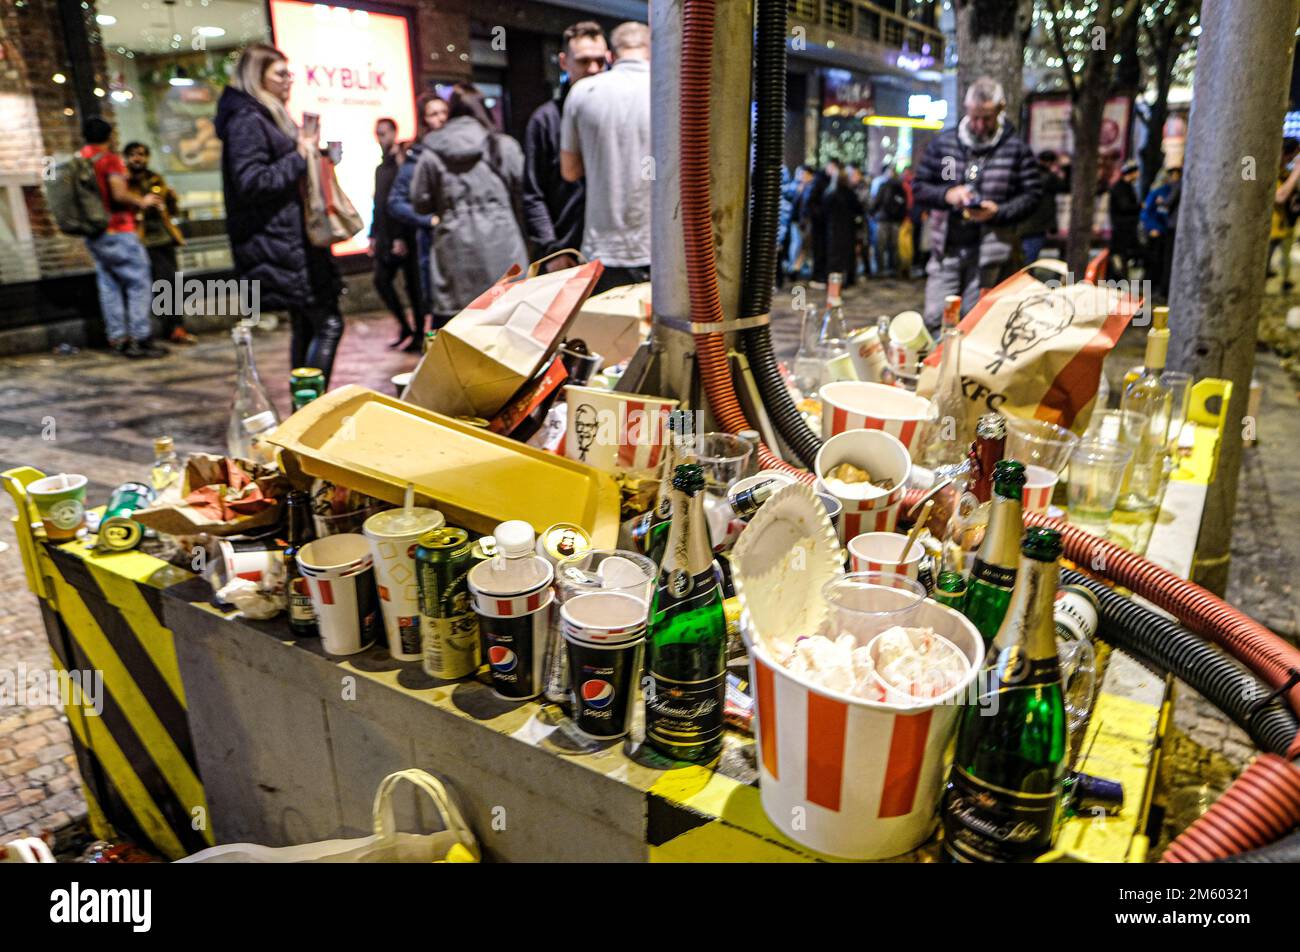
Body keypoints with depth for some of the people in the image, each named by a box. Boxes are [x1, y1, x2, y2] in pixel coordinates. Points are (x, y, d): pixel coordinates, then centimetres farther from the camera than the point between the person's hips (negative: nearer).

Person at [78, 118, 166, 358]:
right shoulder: (110, 159, -9)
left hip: (93, 236, 8)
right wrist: (143, 202, -4)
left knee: (109, 285, 10)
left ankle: (119, 339, 10)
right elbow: (119, 194, -20)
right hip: (117, 231, -7)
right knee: (139, 284, -3)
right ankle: (141, 338, -6)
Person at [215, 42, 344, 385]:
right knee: (328, 323, -13)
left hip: (291, 239, 11)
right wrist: (299, 156, -16)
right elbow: (251, 181, -21)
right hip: (280, 244, -11)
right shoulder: (246, 121, -11)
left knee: (306, 325, 12)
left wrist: (306, 149, 16)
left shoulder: (268, 117, 20)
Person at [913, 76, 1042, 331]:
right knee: (934, 320, 0)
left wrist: (998, 211, -16)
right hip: (947, 247, 2)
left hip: (987, 250, -2)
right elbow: (919, 186, 9)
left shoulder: (1016, 150, 2)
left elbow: (1031, 195, 1)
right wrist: (947, 195, -11)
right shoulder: (942, 142, 7)